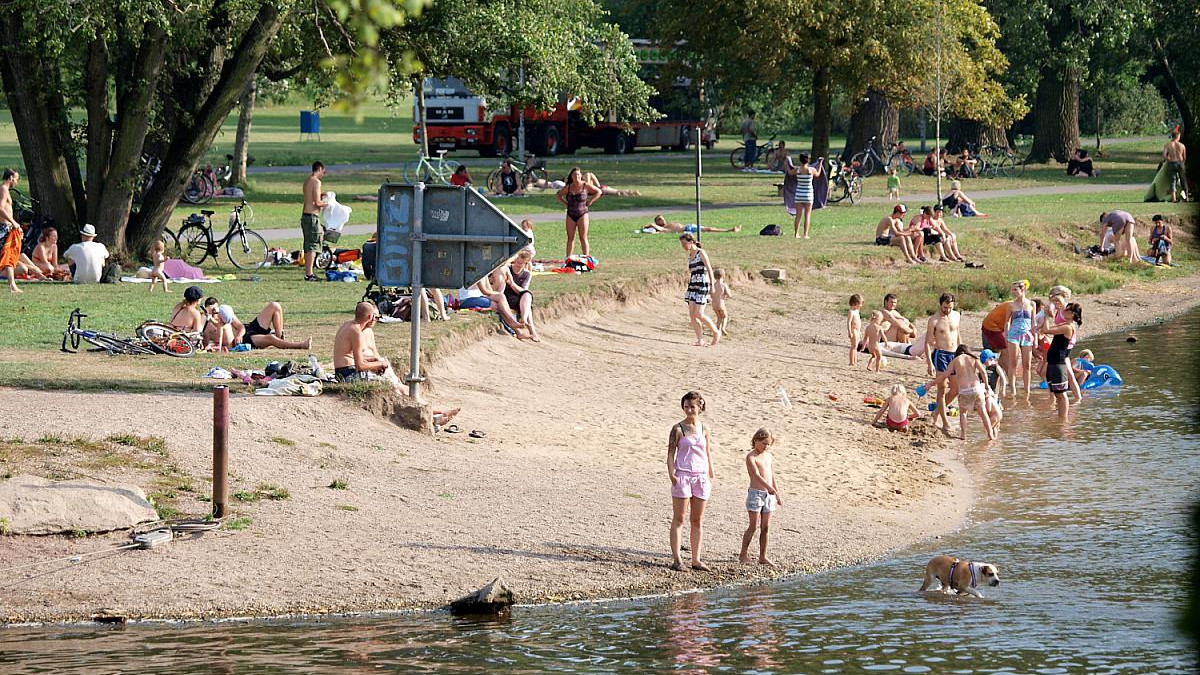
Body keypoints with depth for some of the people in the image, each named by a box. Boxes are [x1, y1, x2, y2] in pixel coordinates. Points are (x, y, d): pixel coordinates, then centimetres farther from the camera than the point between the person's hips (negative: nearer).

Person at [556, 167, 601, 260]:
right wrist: (565, 203, 5)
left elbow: (598, 192, 2)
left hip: (582, 215, -3)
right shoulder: (568, 187, 3)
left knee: (583, 238, -5)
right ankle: (568, 258, 7)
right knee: (570, 238, 4)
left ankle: (586, 258, -3)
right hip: (570, 215, 3)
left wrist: (590, 202, -3)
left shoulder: (585, 186, -5)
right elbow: (559, 195, 19)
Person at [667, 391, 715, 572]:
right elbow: (671, 453, -5)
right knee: (678, 519, -2)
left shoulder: (704, 430, 10)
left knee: (698, 521, 7)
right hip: (682, 475, -4)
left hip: (701, 477, 4)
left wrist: (711, 475, 10)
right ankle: (676, 559, -3)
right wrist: (671, 473, -17)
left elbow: (708, 454, 15)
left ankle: (696, 560, 11)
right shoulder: (678, 429, -2)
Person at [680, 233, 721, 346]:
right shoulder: (689, 256, 15)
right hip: (692, 286, 8)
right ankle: (700, 339, 1)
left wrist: (712, 286, -15)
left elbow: (709, 270, -9)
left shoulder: (701, 253, -5)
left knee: (698, 314, -13)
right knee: (692, 315, -3)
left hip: (702, 285, -8)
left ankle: (716, 332, 6)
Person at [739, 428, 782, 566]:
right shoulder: (751, 457, -9)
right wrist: (769, 487, -34)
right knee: (754, 526, -6)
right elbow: (756, 475, -22)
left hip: (769, 495, 6)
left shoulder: (769, 456, 13)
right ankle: (743, 554, 3)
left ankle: (763, 557, 10)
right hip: (755, 493, -6)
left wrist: (778, 495, 17)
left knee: (765, 527, 5)